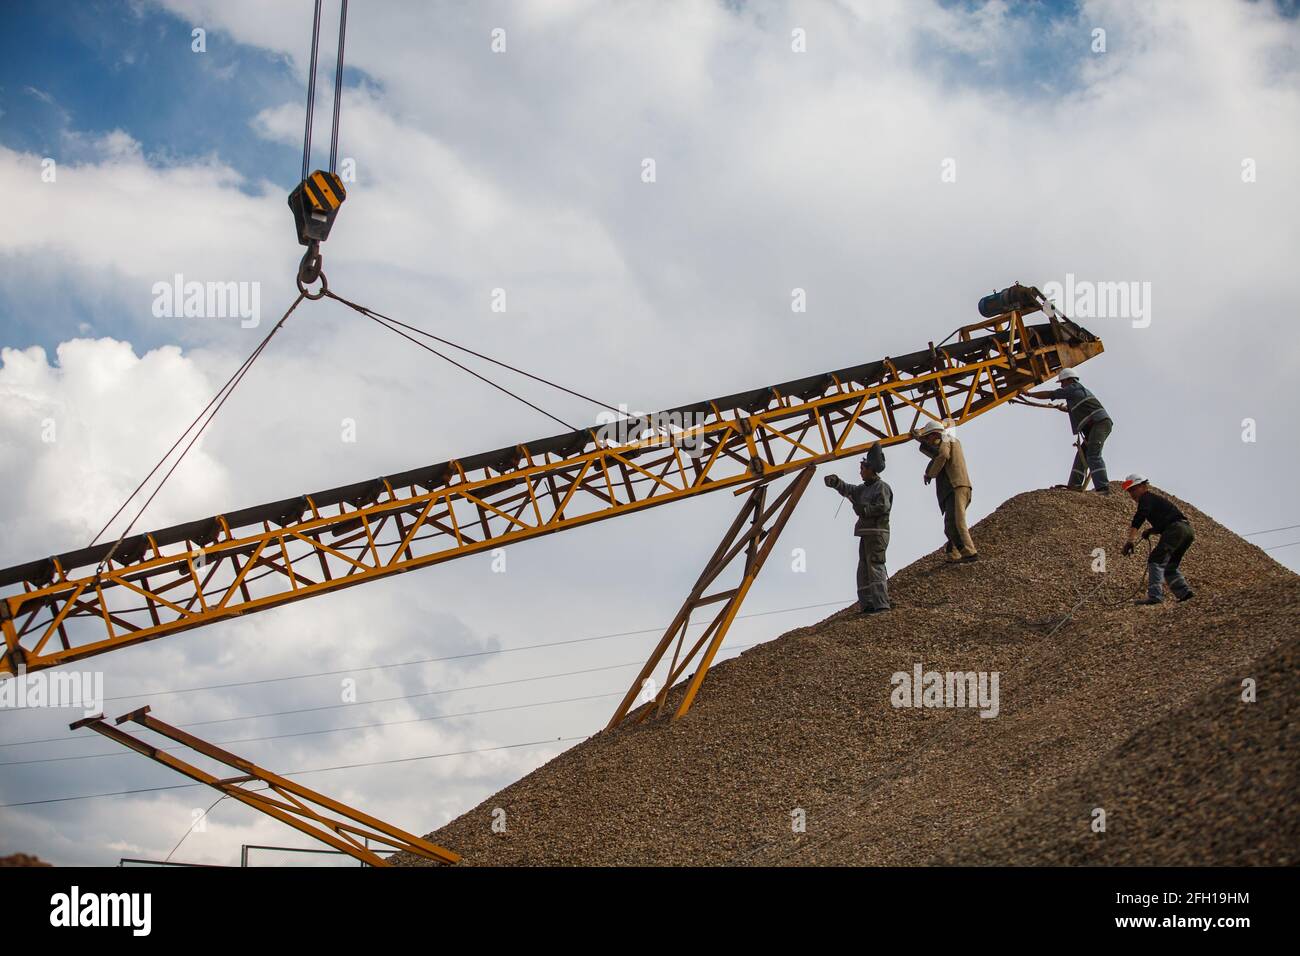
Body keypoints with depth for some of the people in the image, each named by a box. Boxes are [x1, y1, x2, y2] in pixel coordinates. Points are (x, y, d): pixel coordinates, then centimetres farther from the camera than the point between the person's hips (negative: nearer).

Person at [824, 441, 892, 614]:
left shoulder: (882, 487, -6)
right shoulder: (865, 488, 22)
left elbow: (883, 507, -19)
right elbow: (848, 489, 12)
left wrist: (862, 509, -15)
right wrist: (835, 482, -5)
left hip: (877, 533, -10)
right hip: (866, 534, 10)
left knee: (875, 567, -16)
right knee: (864, 570, 8)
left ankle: (881, 604, -21)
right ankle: (867, 605, 8)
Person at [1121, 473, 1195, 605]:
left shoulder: (1146, 498, 2)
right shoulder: (1156, 499, 32)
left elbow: (1139, 517, -15)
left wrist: (1131, 540, -24)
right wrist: (1151, 530, 20)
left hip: (1175, 529, -10)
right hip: (1188, 530, 10)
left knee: (1156, 561, -11)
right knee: (1170, 566, 19)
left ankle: (1155, 596, -22)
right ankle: (1184, 593, 7)